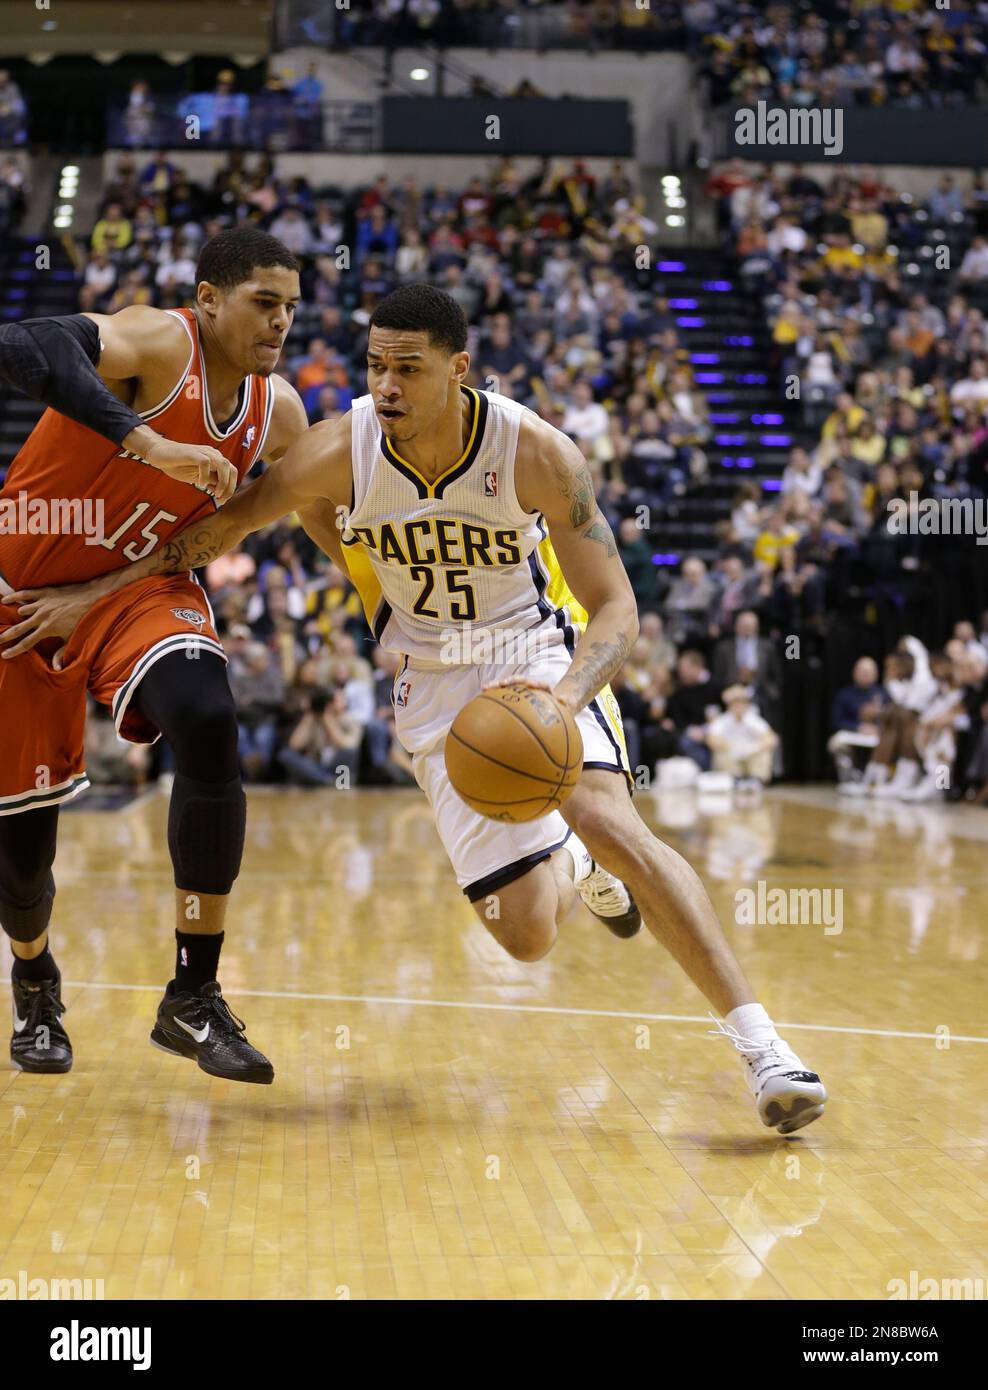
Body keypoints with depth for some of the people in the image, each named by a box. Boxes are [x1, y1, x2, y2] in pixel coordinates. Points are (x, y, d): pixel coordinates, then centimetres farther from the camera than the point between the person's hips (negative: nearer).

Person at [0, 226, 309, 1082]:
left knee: (210, 729, -28)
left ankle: (193, 1000, -18)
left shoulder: (280, 417, -5)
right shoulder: (158, 344, -24)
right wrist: (150, 445, -51)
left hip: (137, 591, 4)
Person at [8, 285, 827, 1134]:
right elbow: (225, 525, -2)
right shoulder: (344, 451, -18)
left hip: (542, 658, -2)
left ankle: (758, 1040, -23)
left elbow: (616, 612, -21)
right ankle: (574, 869, 33)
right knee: (526, 936, -7)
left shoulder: (535, 451, -23)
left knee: (607, 818, -31)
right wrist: (94, 594, 0)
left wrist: (566, 697, -42)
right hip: (437, 687, 2)